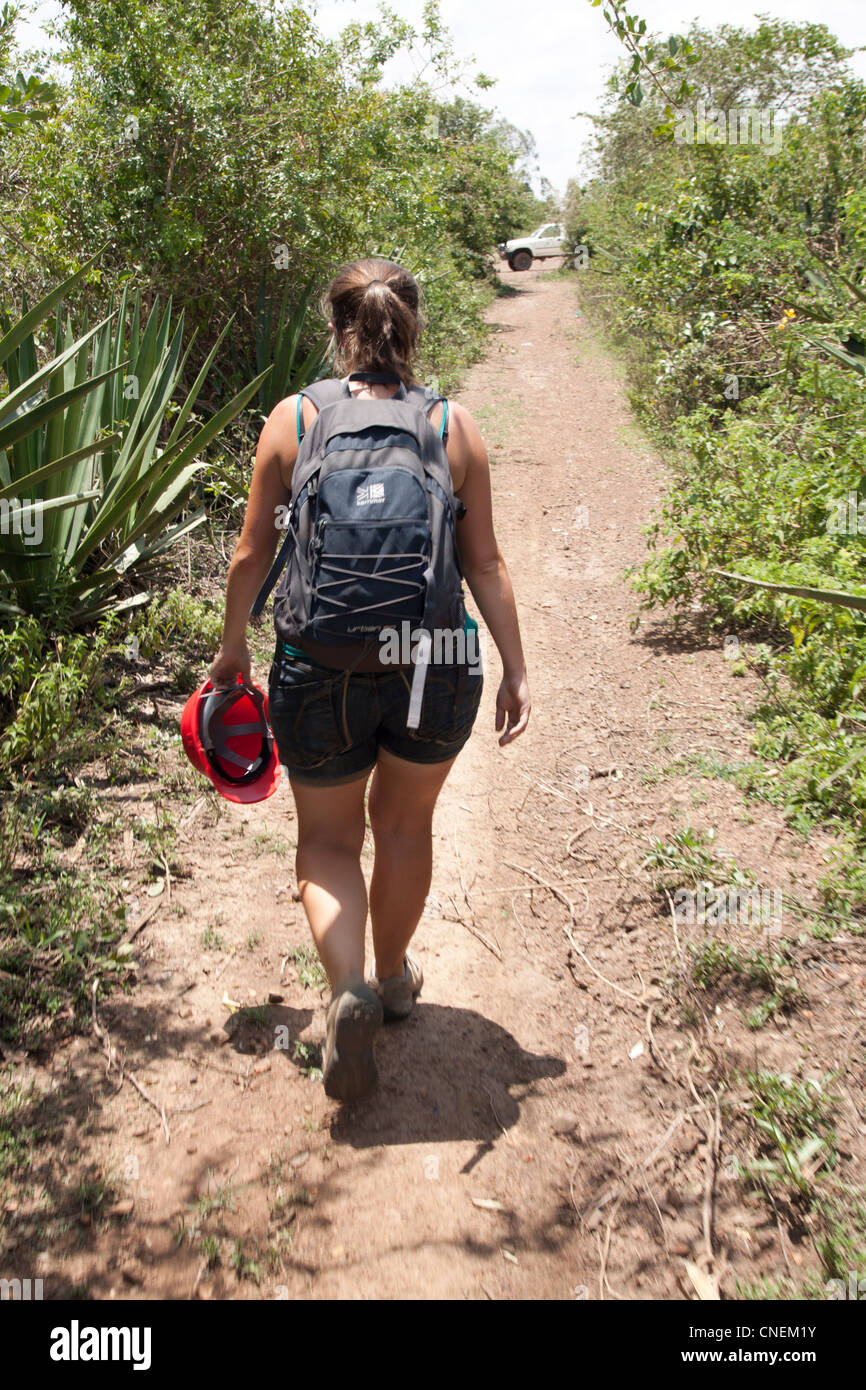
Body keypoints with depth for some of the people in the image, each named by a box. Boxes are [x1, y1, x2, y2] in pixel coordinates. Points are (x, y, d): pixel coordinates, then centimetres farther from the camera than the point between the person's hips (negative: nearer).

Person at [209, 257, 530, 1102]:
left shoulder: (292, 420, -4)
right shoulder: (455, 425, -2)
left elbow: (252, 554, 0)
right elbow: (484, 564, -2)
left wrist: (232, 646, 14)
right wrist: (516, 670, 6)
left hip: (320, 673, -1)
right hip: (435, 668, 2)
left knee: (327, 840, 19)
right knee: (404, 824, 24)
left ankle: (349, 987, -4)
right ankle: (394, 976, 43)